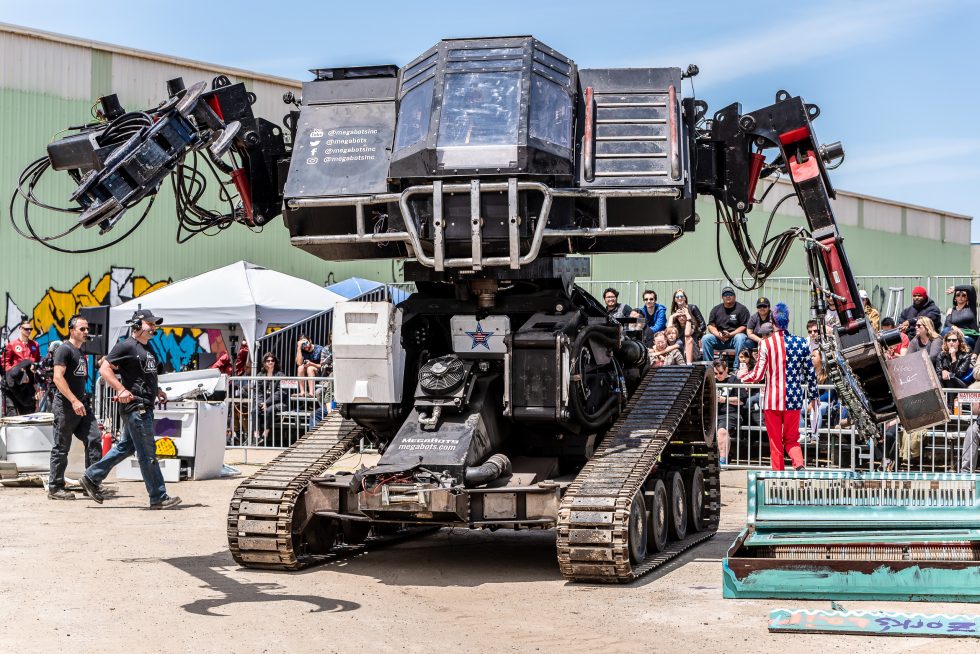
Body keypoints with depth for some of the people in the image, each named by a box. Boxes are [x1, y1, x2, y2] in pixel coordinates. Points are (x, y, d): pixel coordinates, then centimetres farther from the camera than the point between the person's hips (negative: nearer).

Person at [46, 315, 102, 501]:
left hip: (82, 404, 8)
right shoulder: (65, 349, -9)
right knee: (61, 448, -2)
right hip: (65, 406, -8)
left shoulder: (81, 352, 18)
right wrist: (74, 401, -24)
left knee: (94, 439, -3)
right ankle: (55, 488, 5)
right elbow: (58, 377, -18)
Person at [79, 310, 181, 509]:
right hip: (135, 406, -10)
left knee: (125, 447, 17)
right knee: (147, 453, -6)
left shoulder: (146, 349, 19)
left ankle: (91, 478, 27)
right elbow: (104, 369, -15)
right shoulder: (127, 346, -10)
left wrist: (156, 390, 16)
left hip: (145, 407, 10)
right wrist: (121, 390, -24)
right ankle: (159, 498, -2)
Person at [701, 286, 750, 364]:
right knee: (705, 338, -21)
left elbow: (744, 326, -5)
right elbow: (711, 325, 9)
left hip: (735, 335, -3)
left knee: (740, 338, -36)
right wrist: (718, 335, -12)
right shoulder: (716, 309, 15)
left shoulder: (741, 308, 3)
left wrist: (730, 334, -18)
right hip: (719, 339, 4)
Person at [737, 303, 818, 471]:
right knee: (791, 439, 14)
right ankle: (799, 465, -12)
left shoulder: (766, 343, -9)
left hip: (772, 400, -2)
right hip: (794, 400, 2)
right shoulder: (801, 343, 0)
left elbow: (758, 375, -9)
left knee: (775, 442, 9)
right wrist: (813, 397, 17)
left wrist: (742, 377, 11)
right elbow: (810, 374, 4)